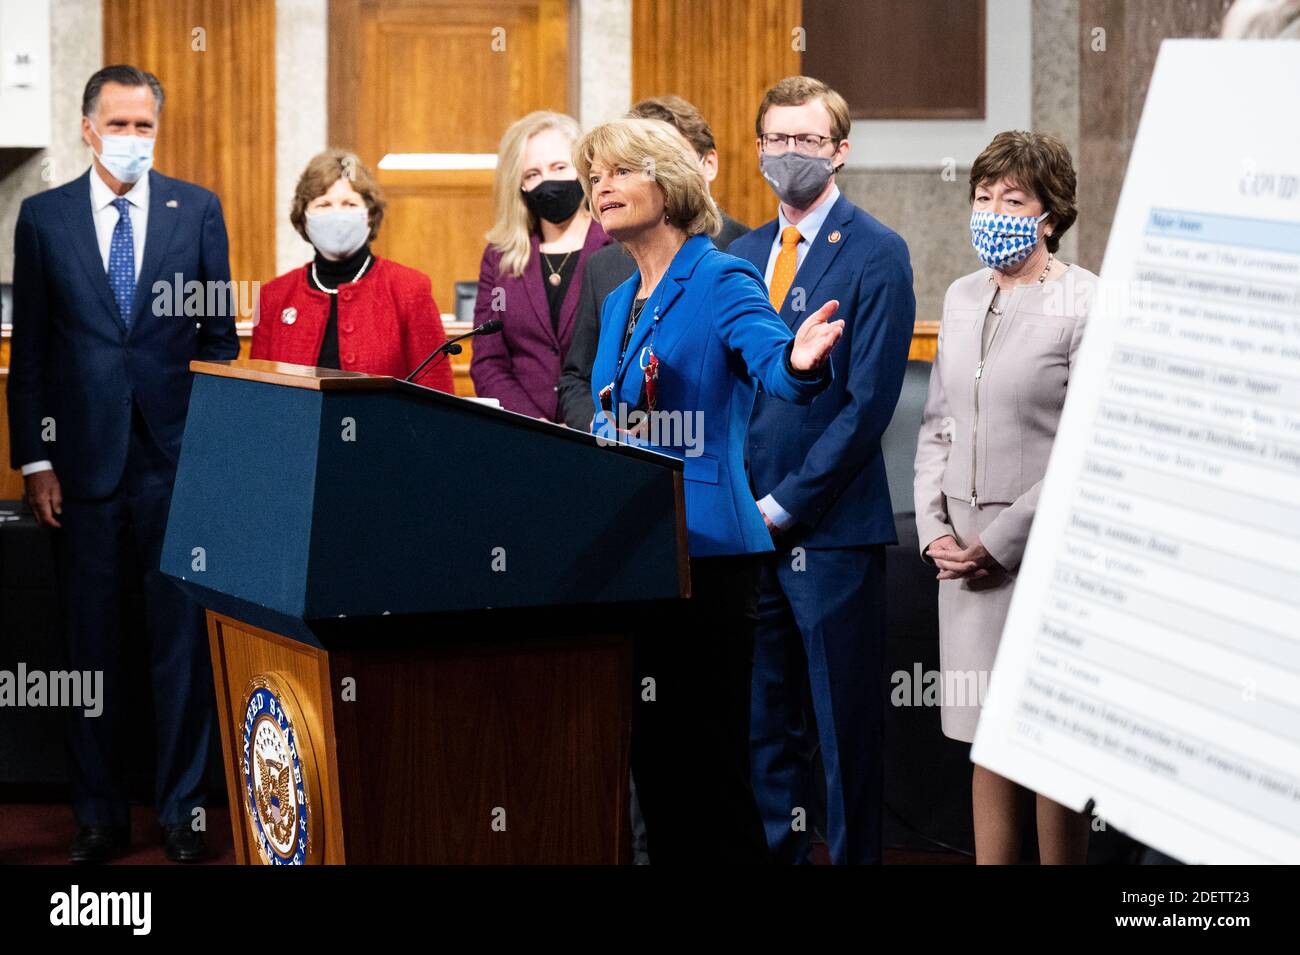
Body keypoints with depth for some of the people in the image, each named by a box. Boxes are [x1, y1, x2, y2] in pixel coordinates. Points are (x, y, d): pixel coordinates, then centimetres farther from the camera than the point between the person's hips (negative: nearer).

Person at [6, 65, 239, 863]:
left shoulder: (197, 210, 5)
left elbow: (220, 332, 7)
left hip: (178, 456, 0)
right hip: (86, 459, 0)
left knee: (183, 639, 2)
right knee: (93, 646, 6)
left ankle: (184, 809, 10)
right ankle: (100, 815, 14)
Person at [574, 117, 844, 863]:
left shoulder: (722, 281, -8)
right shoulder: (619, 304, 16)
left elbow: (770, 357, -28)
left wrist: (799, 360, -50)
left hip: (704, 546, -8)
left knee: (712, 756, -5)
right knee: (651, 748, 12)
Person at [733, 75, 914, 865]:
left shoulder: (877, 254, -6)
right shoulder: (741, 254, 14)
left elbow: (869, 401, -12)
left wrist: (786, 503, -13)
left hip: (830, 529, -6)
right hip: (748, 526, 6)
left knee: (848, 732, 0)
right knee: (766, 727, 11)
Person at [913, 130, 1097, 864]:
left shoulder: (1086, 304, -7)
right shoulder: (963, 297, 13)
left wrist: (1004, 541, -14)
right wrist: (934, 528, 3)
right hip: (966, 552, 6)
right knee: (987, 741, 9)